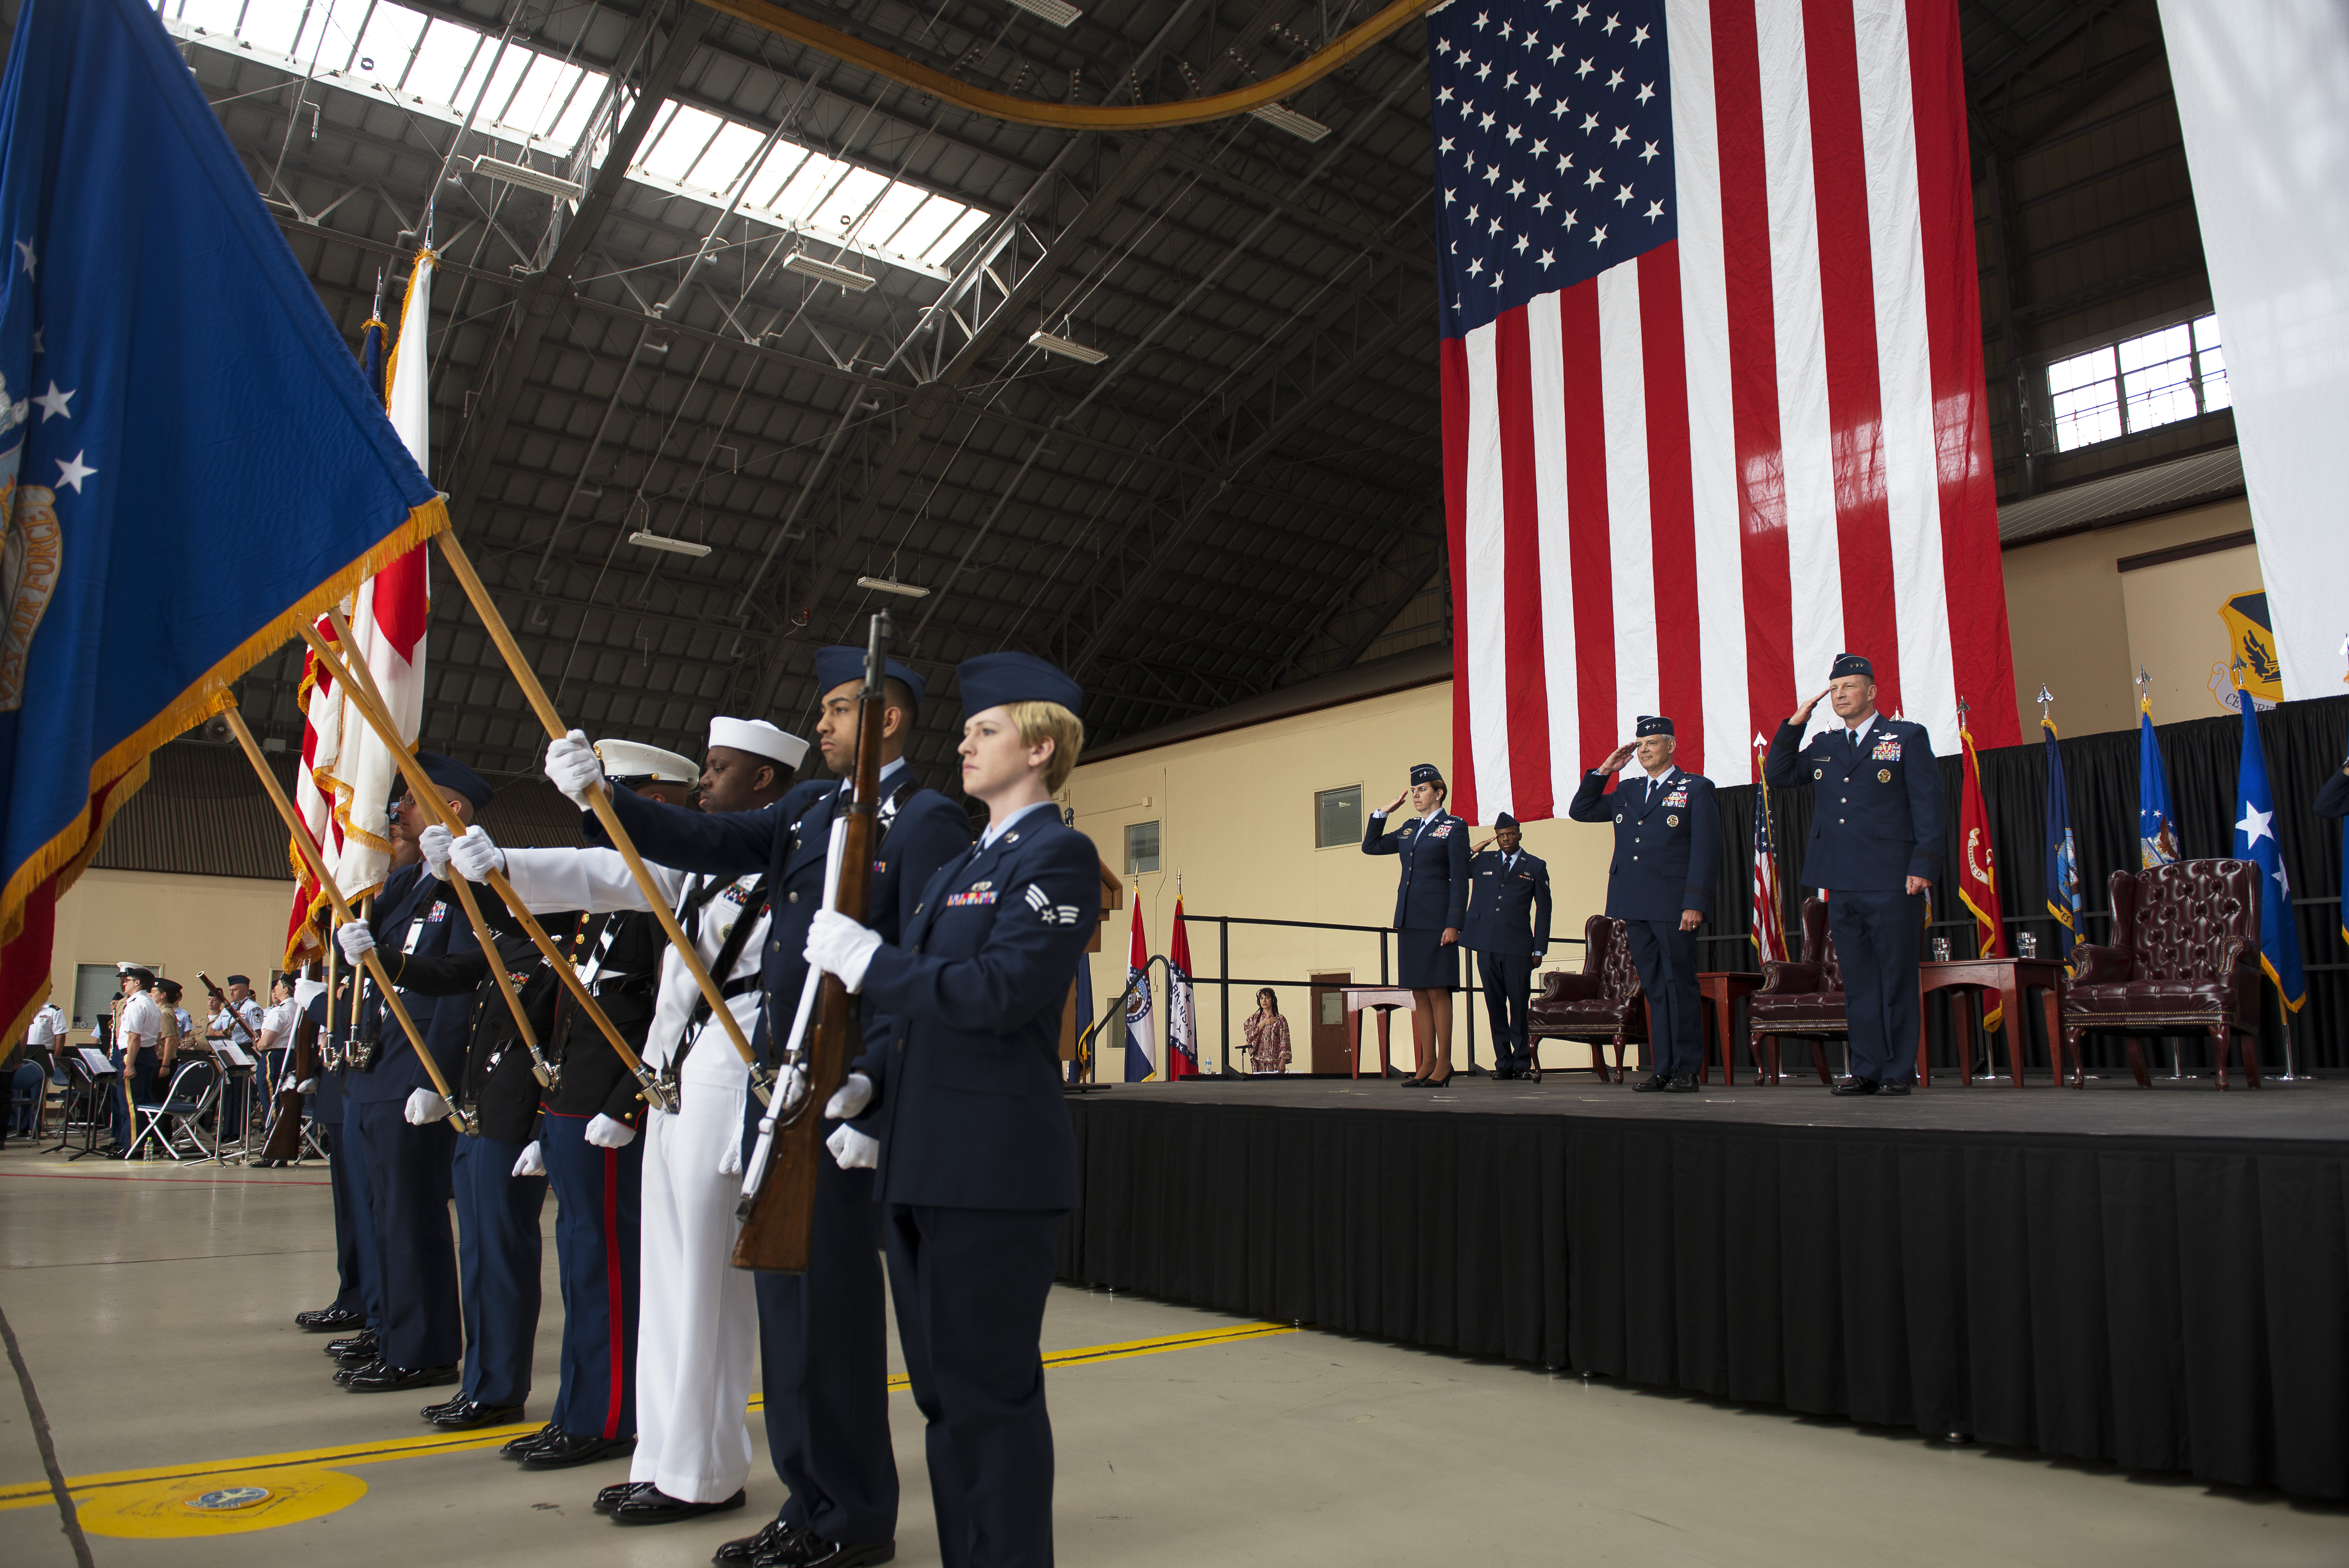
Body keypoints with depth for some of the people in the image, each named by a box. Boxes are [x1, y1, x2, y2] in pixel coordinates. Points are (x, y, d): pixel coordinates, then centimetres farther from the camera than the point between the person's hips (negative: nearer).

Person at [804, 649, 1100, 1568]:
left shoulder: (1058, 855, -8)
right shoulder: (958, 869, 20)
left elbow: (1000, 992, -21)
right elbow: (906, 1005, 21)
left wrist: (867, 959, -15)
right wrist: (868, 1086, 4)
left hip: (992, 1172, -9)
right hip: (919, 1167, 9)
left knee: (991, 1393, 0)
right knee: (943, 1391, 17)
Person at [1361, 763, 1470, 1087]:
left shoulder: (1454, 828, -2)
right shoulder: (1409, 830, 16)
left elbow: (1460, 880, -7)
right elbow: (1370, 846, 23)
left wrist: (1454, 924, -14)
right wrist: (1383, 811, 15)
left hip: (1436, 919, -7)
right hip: (1408, 919, 7)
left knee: (1437, 990, -6)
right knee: (1419, 992, 7)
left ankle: (1444, 1063, 0)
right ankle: (1427, 1063, 11)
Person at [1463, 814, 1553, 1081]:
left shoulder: (1535, 867, 9)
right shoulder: (1481, 862, 14)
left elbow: (1543, 911, 9)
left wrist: (1539, 949, 3)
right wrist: (1472, 850, 6)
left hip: (1518, 946, -2)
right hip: (1486, 945, 2)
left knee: (1520, 1006, -3)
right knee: (1495, 1006, 4)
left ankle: (1523, 1063, 4)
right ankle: (1503, 1063, 10)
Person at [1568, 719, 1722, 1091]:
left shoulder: (1696, 788, 2)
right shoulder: (1626, 792, 18)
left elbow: (1707, 850, -4)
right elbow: (1579, 811, 23)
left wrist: (1695, 903, -13)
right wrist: (1604, 770, 13)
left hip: (1673, 906, -5)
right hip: (1635, 907, 5)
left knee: (1679, 985, -2)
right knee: (1654, 988, 7)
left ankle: (1687, 1068, 5)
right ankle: (1662, 1068, 10)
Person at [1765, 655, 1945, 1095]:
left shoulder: (1908, 738, 2)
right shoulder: (1822, 745, 16)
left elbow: (1928, 806, -2)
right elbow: (1777, 776, 12)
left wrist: (1923, 866, -11)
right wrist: (1794, 724, 4)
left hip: (1891, 881, -4)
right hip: (1841, 882, 5)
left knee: (1896, 976, 1)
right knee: (1857, 978, 8)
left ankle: (1899, 1071, 8)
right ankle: (1867, 1069, 14)